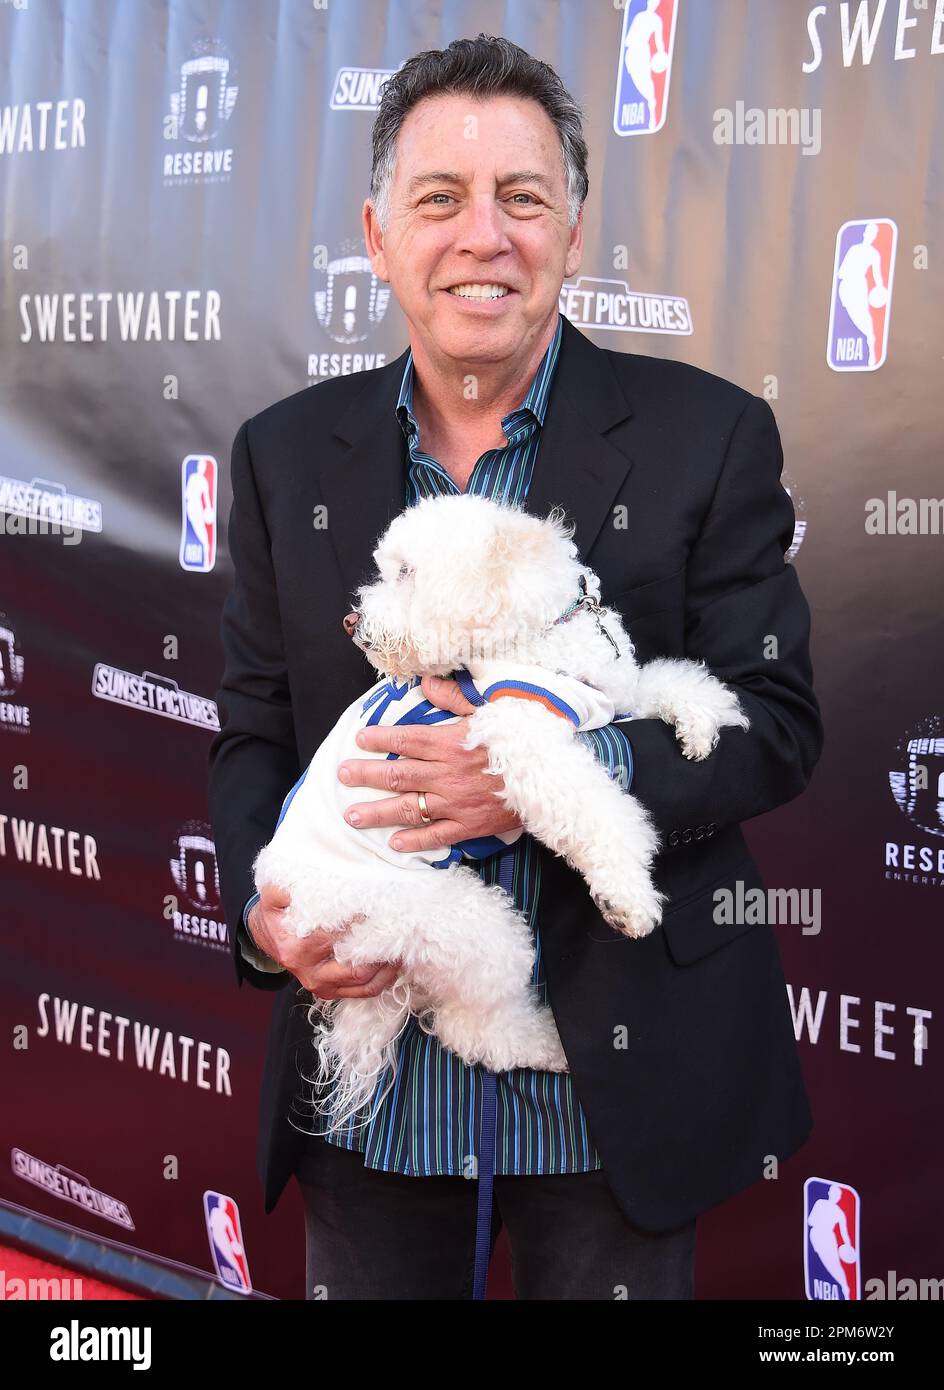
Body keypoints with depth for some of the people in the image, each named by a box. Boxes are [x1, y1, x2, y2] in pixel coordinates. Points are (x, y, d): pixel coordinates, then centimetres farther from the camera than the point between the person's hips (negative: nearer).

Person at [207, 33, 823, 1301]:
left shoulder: (708, 436, -7)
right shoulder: (287, 456, 2)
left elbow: (774, 725, -7)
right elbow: (253, 733, 7)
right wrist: (263, 907, -12)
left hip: (615, 1088, -2)